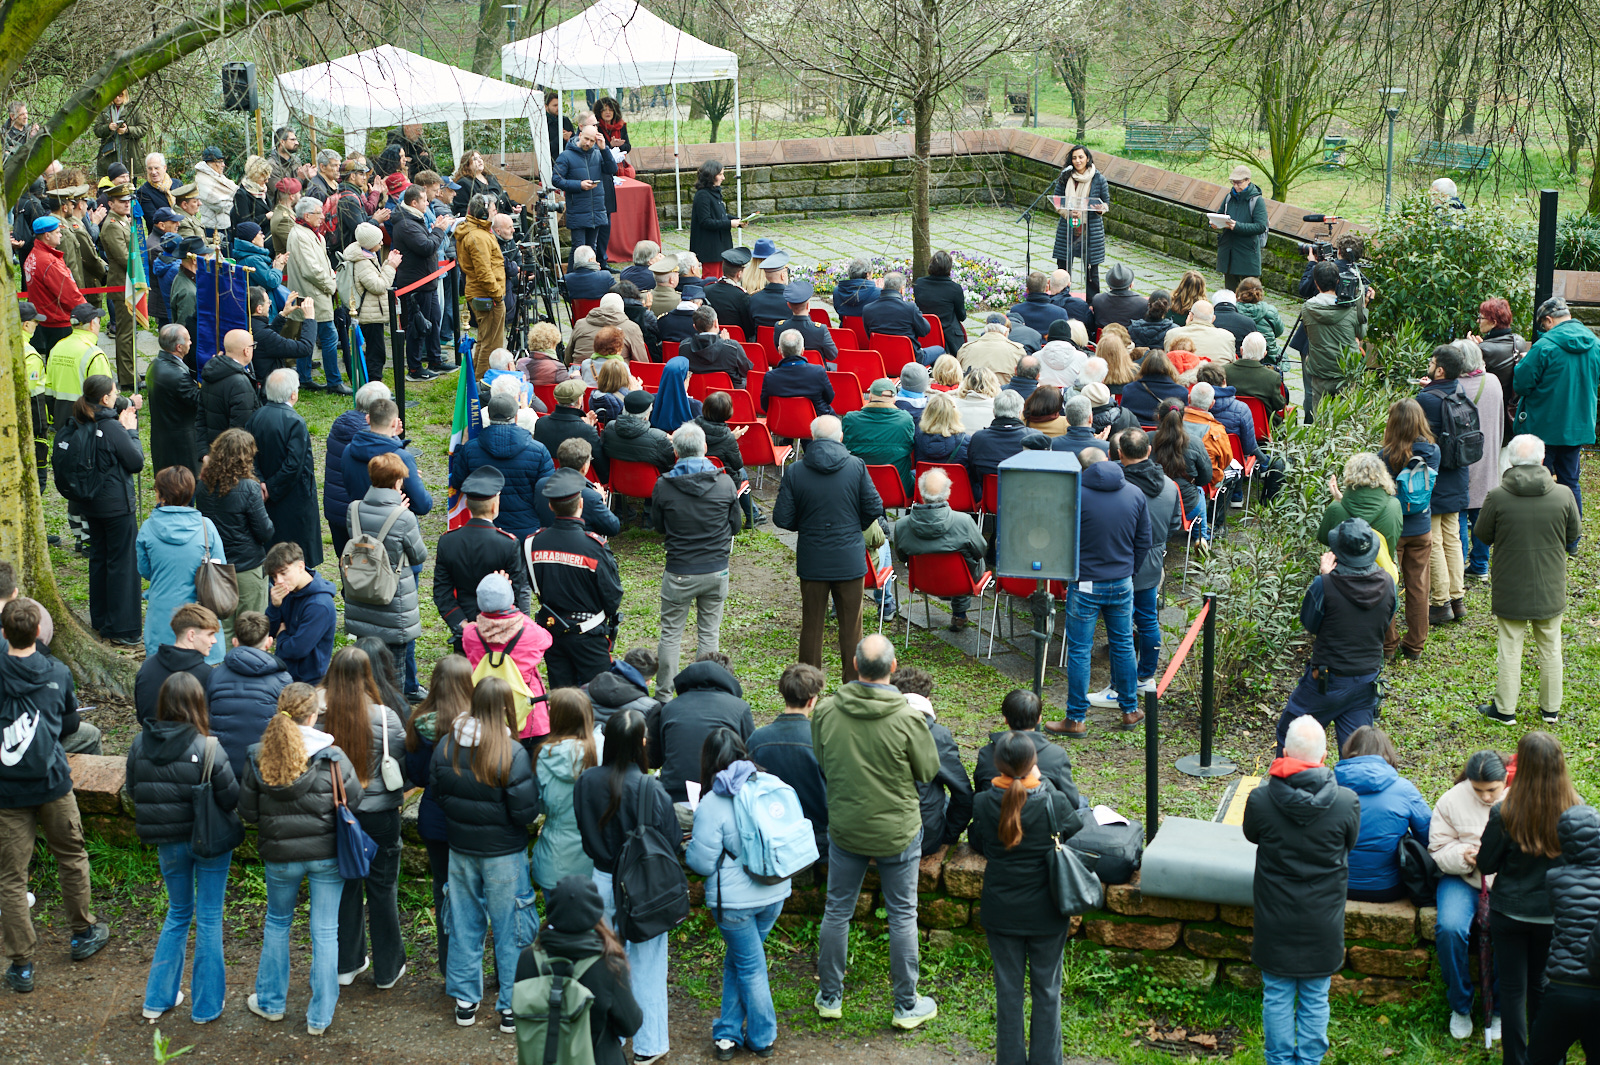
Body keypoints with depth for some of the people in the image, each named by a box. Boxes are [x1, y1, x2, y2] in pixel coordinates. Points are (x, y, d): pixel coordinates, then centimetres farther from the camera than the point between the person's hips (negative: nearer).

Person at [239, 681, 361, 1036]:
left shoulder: (259, 757, -9)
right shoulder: (331, 757, -15)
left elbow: (248, 811, -2)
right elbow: (354, 802, -9)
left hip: (280, 856, 2)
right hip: (326, 854, -2)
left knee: (277, 923, 24)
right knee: (325, 931, 8)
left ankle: (270, 1002, 35)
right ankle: (320, 1016, 15)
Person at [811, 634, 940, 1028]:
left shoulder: (825, 712, -13)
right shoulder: (907, 719, -22)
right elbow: (928, 770, -8)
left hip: (844, 828, 3)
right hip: (897, 830, -2)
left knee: (837, 911, 17)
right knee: (902, 916, 11)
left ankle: (829, 997, 29)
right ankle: (907, 1006, 22)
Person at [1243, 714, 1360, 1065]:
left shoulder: (1260, 800, -19)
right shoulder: (1346, 802, -19)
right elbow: (1350, 842, 1)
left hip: (1276, 918, 0)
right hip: (1323, 919, 0)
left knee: (1277, 997, 15)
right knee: (1315, 999, 16)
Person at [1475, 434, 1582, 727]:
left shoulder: (1497, 497, -18)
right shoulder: (1563, 494, -13)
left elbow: (1483, 535, -5)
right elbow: (1574, 533, 1)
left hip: (1510, 590, -2)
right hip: (1551, 589, 2)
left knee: (1509, 650, 11)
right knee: (1550, 650, 17)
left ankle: (1504, 709, 20)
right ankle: (1551, 708, 28)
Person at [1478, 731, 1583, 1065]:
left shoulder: (1505, 813, -22)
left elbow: (1485, 865, -9)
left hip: (1510, 912, -2)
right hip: (1555, 914, 2)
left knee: (1513, 990, 11)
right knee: (1542, 988, 20)